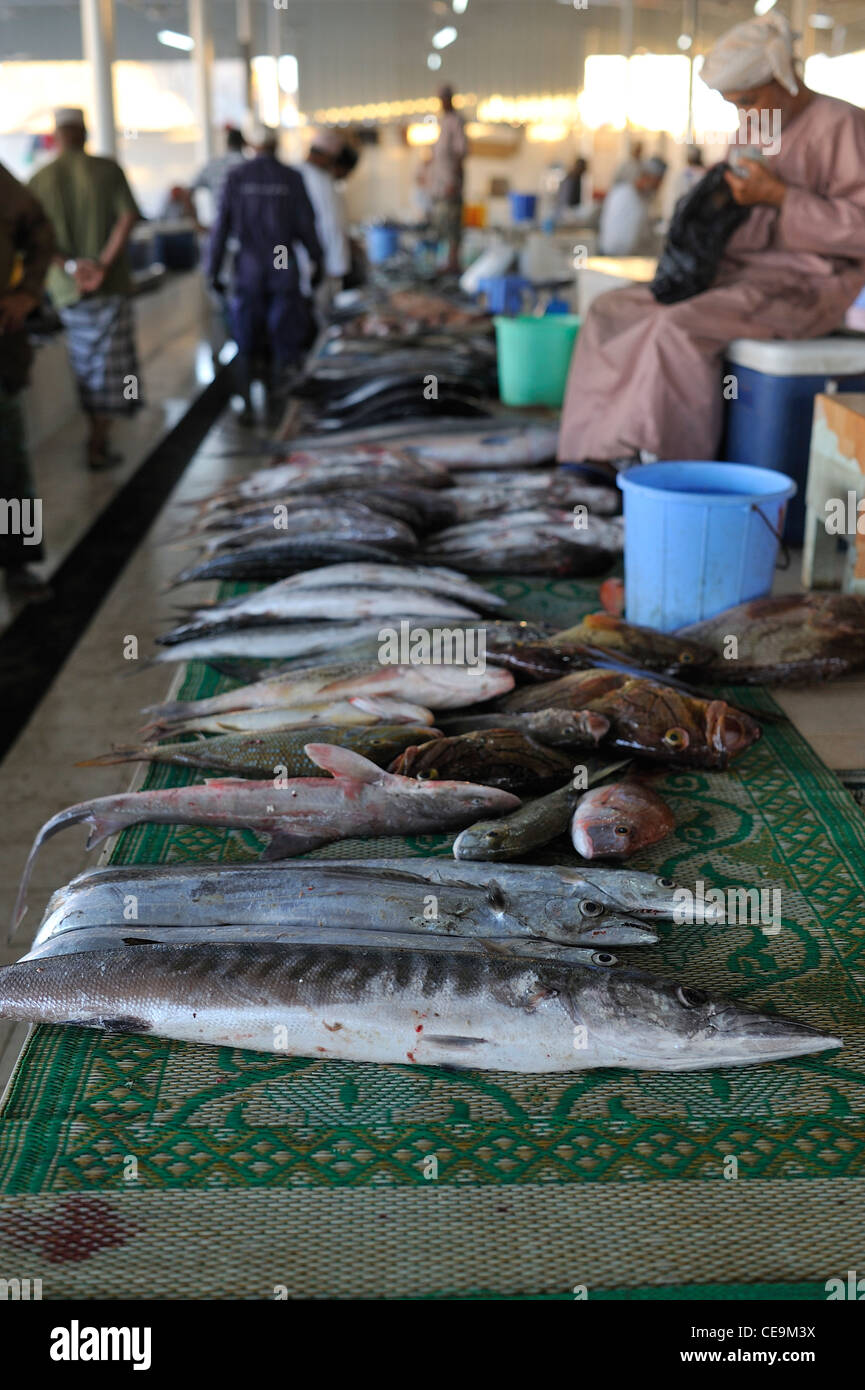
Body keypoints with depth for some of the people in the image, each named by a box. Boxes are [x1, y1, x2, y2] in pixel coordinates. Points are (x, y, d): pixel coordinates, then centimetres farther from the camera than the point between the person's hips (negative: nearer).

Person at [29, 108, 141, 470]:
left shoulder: (40, 180, 3)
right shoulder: (107, 169, -3)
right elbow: (128, 217, -14)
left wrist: (71, 266, -14)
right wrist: (104, 263, -17)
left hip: (67, 289, 3)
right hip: (110, 285, -2)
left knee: (85, 365, 15)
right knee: (110, 363, 3)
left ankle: (95, 432, 21)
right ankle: (99, 444, 0)